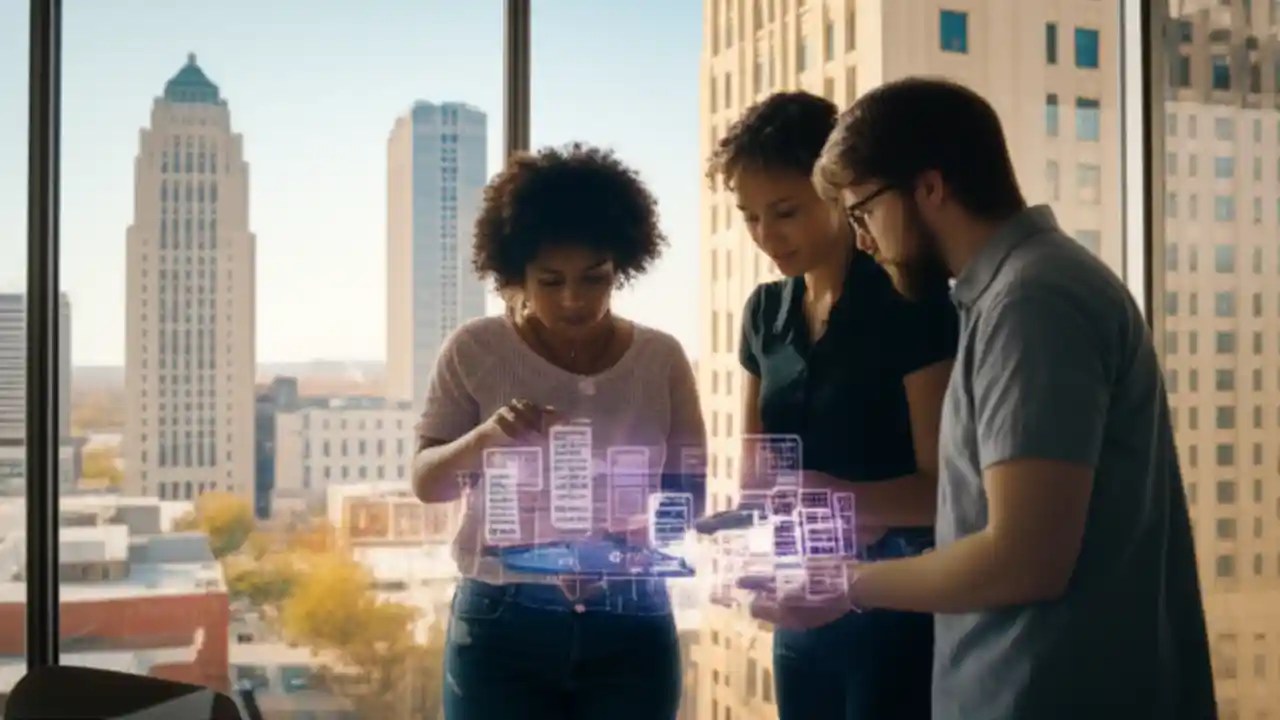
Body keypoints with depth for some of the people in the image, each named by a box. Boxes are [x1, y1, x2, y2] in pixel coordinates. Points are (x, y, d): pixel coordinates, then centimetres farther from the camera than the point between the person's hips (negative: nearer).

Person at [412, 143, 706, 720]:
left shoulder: (661, 359, 2)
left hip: (631, 628, 2)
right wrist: (486, 436, -21)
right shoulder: (475, 350, -2)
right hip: (501, 623, -1)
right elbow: (425, 482, 0)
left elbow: (688, 493, 4)